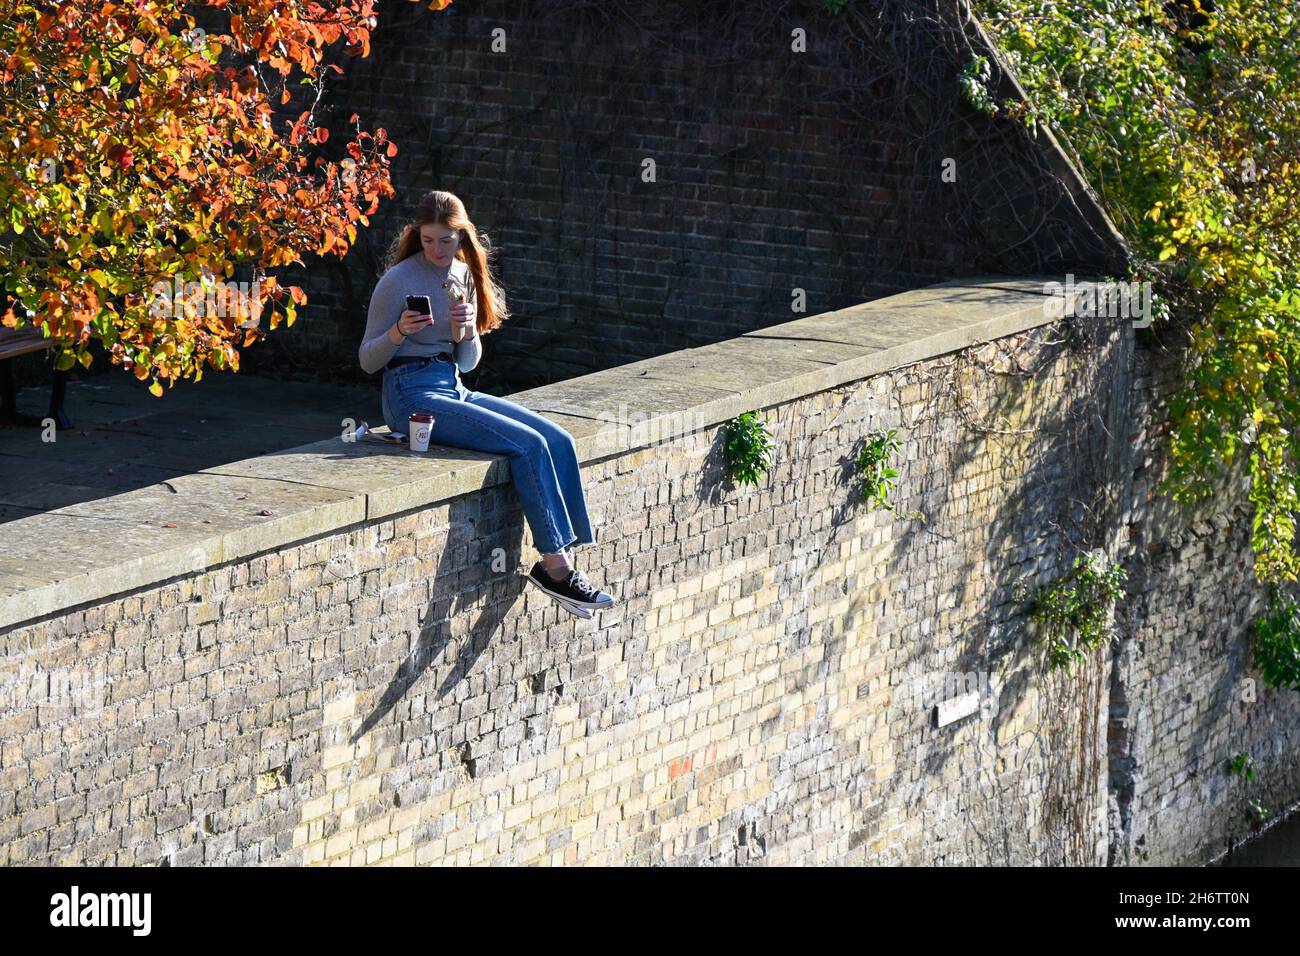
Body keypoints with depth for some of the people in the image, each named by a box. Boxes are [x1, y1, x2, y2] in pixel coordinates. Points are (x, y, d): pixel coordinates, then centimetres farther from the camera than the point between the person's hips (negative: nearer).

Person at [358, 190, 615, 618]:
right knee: (527, 444, -23)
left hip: (454, 389, 7)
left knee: (558, 440, -12)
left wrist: (466, 331, -7)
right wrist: (399, 333, -25)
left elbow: (467, 362, 15)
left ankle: (561, 560, -14)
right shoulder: (398, 280, -8)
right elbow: (367, 360, -6)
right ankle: (555, 566, -18)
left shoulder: (463, 275, 12)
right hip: (412, 394, -7)